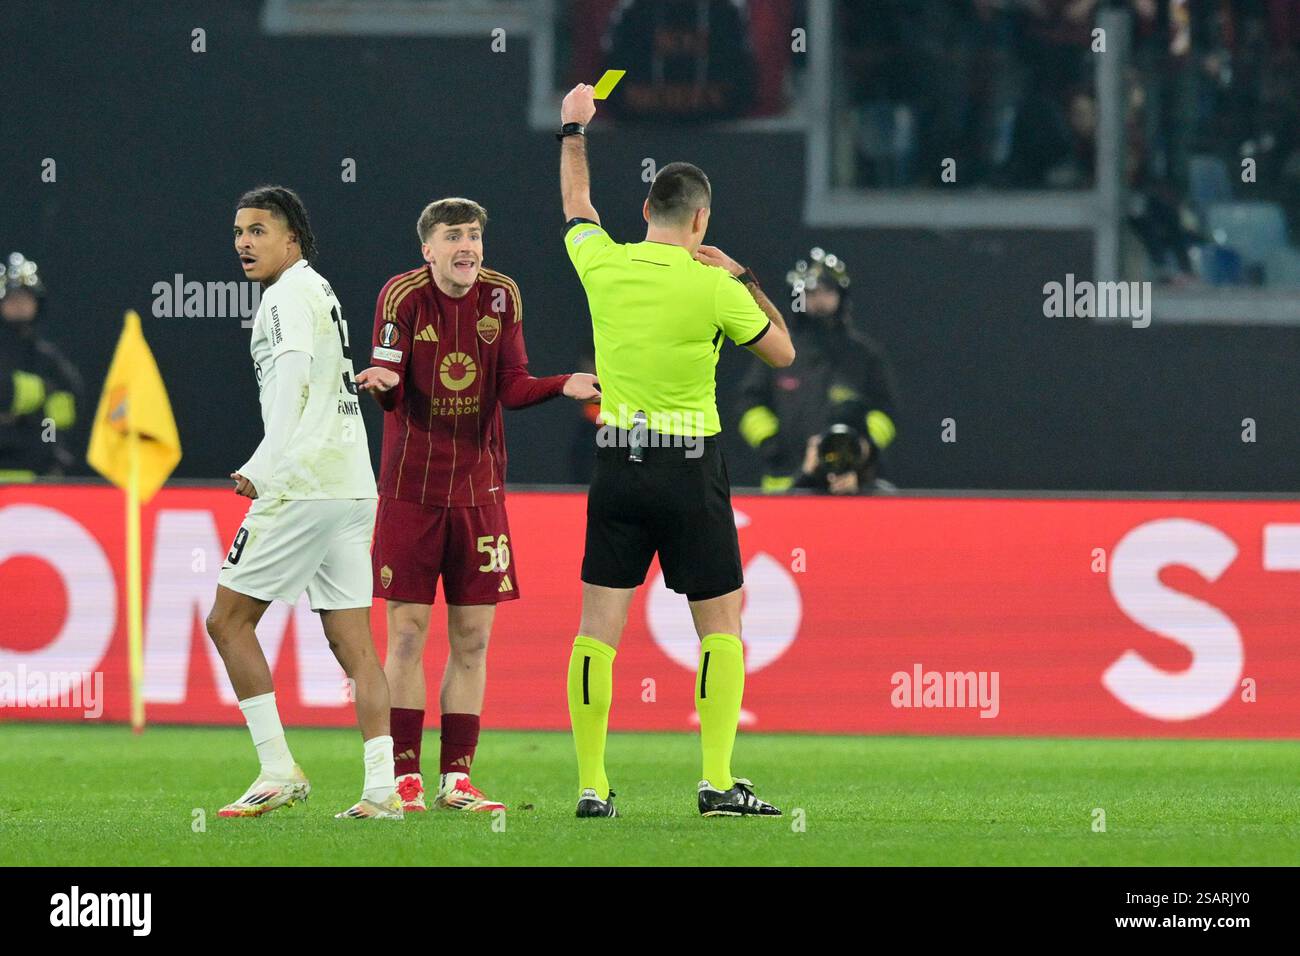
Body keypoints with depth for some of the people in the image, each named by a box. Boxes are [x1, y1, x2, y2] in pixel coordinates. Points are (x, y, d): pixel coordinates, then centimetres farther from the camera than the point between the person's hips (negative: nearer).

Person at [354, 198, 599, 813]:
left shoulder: (501, 295, 1)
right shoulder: (403, 296, -8)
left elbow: (512, 388, 1)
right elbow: (391, 394, -13)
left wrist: (563, 387, -16)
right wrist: (383, 383, -36)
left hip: (478, 486, 3)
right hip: (410, 487, -3)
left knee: (472, 639, 3)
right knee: (407, 631, -3)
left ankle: (456, 780, 10)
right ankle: (404, 779, 2)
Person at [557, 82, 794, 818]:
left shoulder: (604, 265, -1)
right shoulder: (713, 288, -10)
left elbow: (577, 205, 22)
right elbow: (782, 350, 6)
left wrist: (574, 132, 37)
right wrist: (744, 277, 14)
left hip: (617, 463, 3)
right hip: (690, 467, -3)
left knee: (600, 625, 4)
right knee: (721, 621, 6)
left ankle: (592, 785, 1)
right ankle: (718, 781, -2)